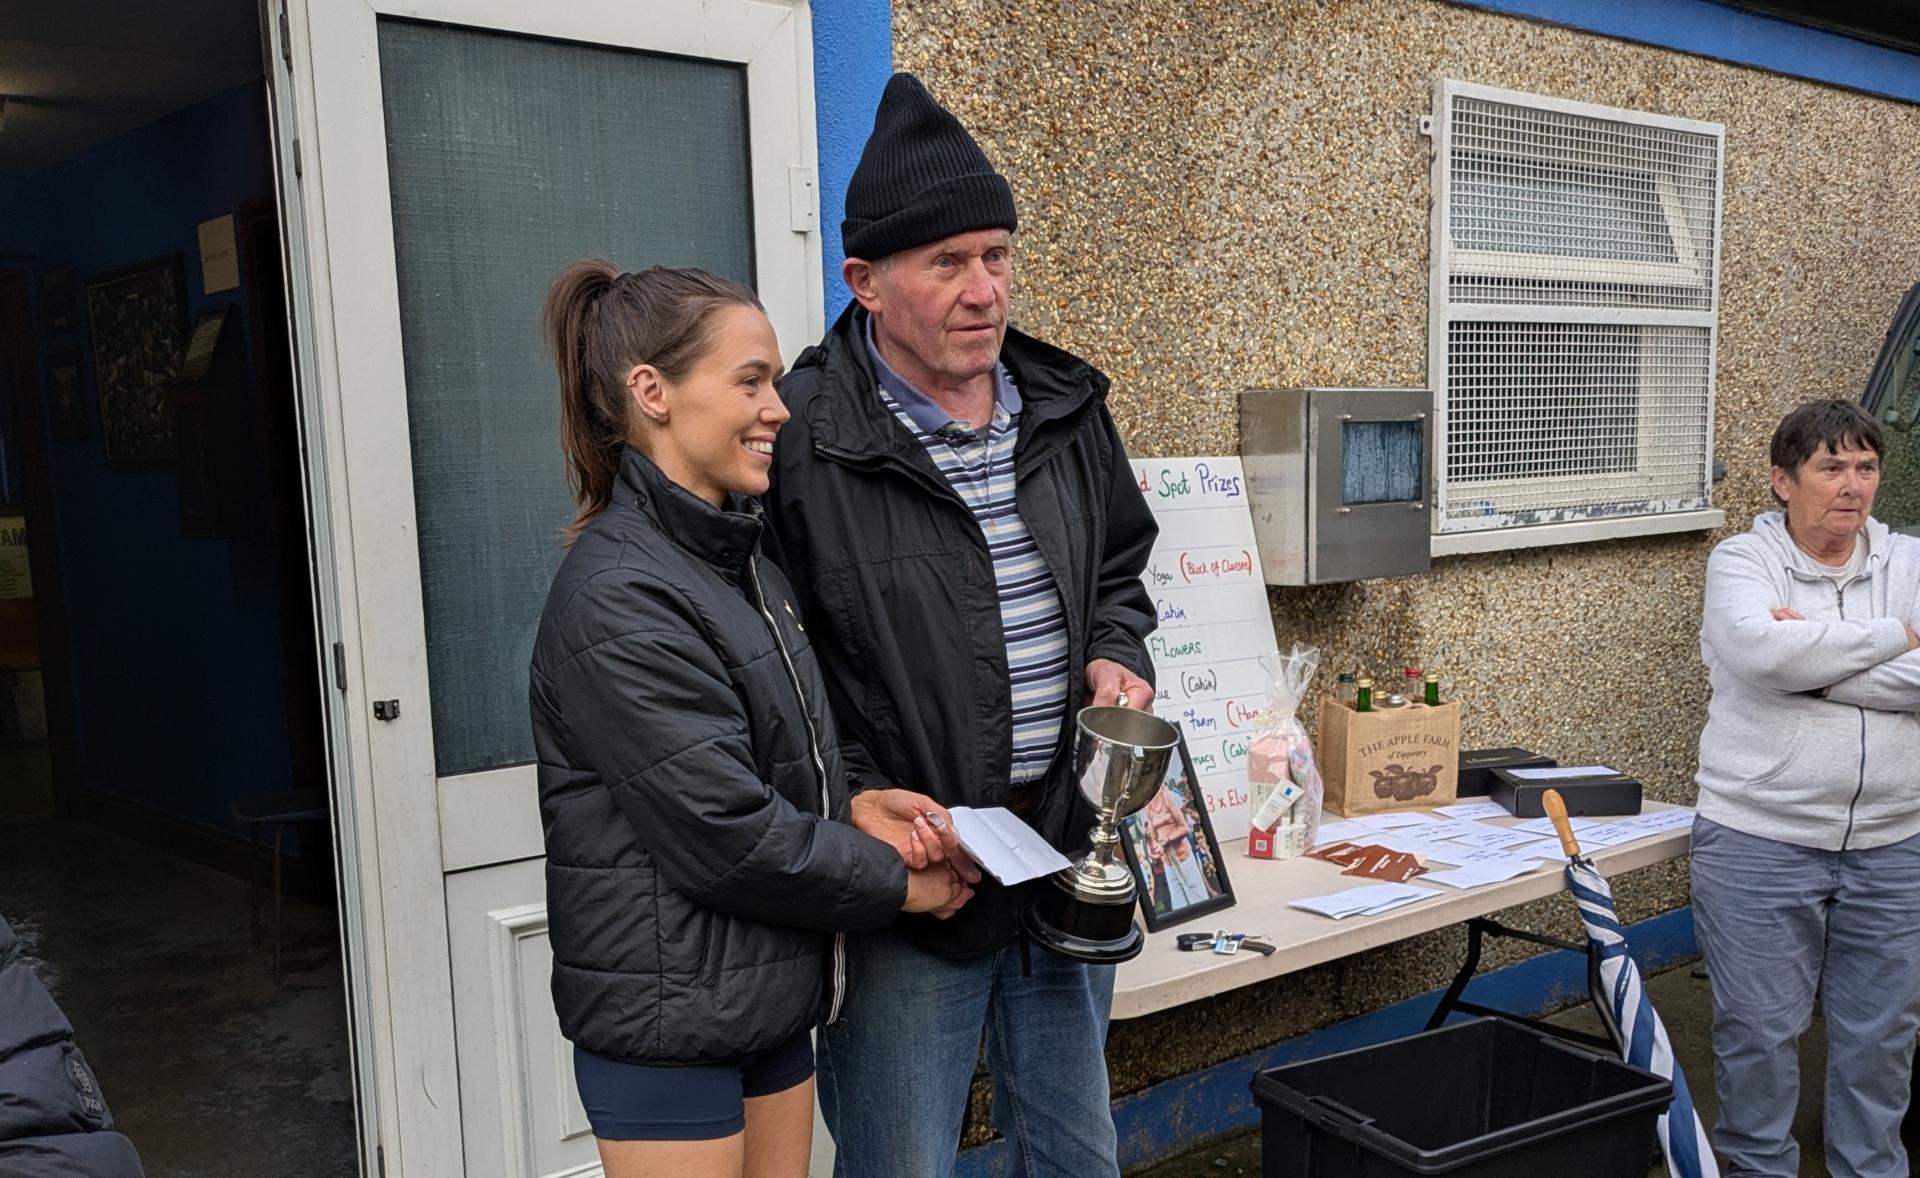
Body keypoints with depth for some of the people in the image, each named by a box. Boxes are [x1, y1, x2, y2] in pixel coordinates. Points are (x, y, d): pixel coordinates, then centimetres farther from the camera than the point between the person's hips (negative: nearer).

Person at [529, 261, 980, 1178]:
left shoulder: (740, 557, 7)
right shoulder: (619, 600, -22)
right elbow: (726, 833, -24)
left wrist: (850, 806, -3)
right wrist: (896, 883, -11)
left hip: (768, 994, 8)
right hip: (670, 1011, -8)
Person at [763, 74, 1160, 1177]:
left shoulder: (1067, 406, 5)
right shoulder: (797, 440, -15)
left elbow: (1121, 568, 20)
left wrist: (1116, 653, -1)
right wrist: (868, 812, -21)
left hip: (1068, 856, 6)